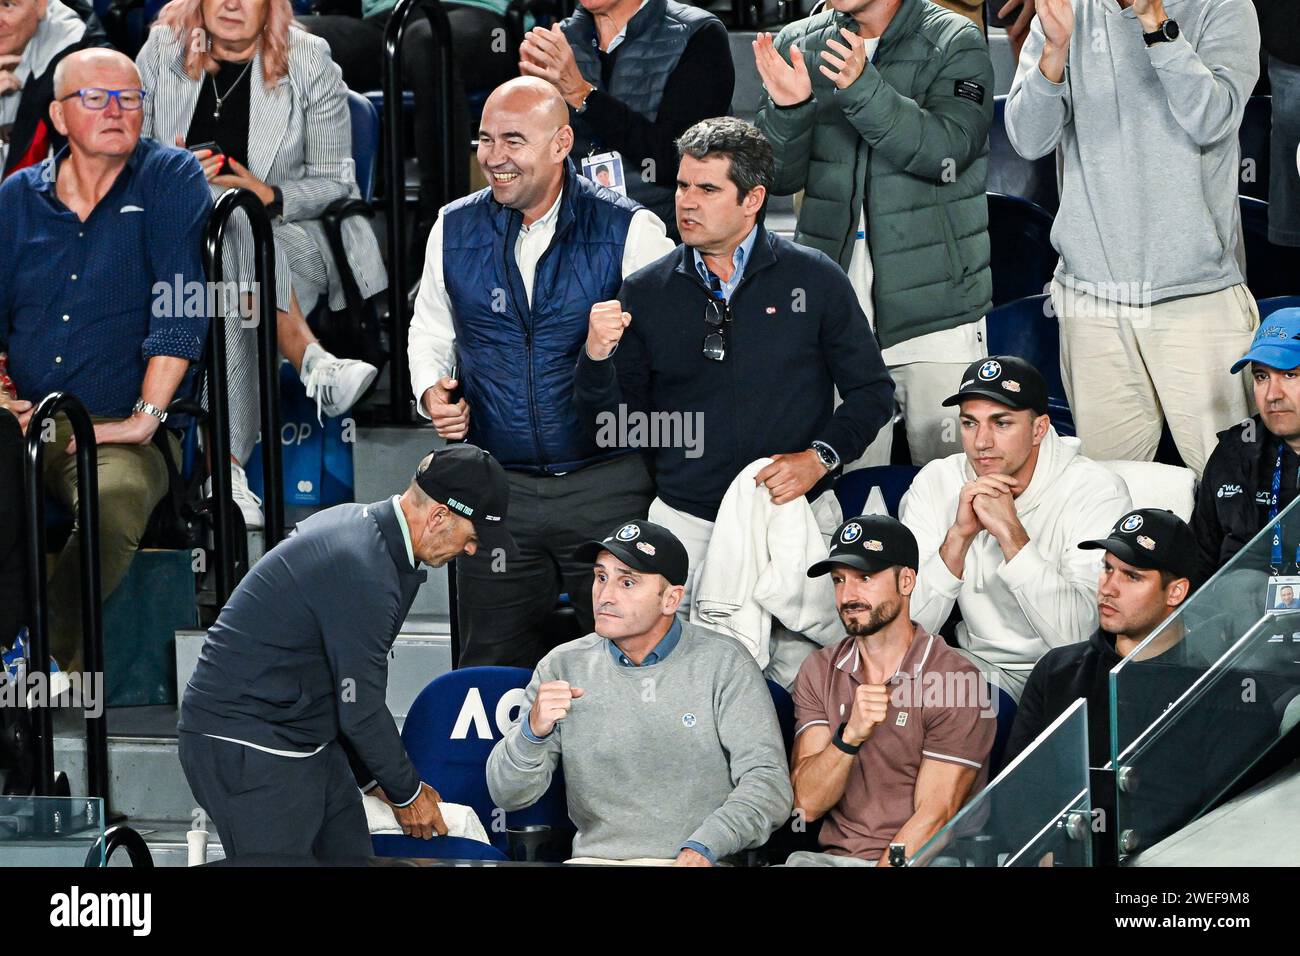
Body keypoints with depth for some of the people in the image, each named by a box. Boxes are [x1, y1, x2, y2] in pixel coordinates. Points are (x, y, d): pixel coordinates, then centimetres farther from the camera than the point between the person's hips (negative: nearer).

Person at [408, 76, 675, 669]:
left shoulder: (630, 231, -5)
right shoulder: (455, 230, 7)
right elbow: (430, 329, 21)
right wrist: (431, 391, 3)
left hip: (607, 487, -3)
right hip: (497, 493, 3)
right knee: (492, 669, 7)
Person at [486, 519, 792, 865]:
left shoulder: (724, 663, 0)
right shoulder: (563, 667, 7)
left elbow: (768, 782, -6)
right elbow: (507, 795, 6)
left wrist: (703, 848, -22)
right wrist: (533, 731, -15)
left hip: (700, 864, -2)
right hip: (595, 858, 2)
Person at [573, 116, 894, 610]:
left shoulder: (815, 279, 1)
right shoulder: (645, 292, 5)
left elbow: (871, 392, 6)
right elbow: (614, 424, 7)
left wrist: (820, 457, -9)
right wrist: (597, 359, -12)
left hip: (794, 514, -1)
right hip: (684, 523, 1)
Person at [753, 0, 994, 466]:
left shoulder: (955, 43, -3)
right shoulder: (798, 45, 8)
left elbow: (946, 153, -18)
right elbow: (779, 177, 4)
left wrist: (863, 88, -29)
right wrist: (788, 108, -16)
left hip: (934, 307, -3)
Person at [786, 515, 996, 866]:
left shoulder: (957, 682, -7)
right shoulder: (819, 672, 10)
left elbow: (935, 817, -10)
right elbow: (807, 803, 0)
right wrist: (850, 737, -17)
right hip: (833, 857, 4)